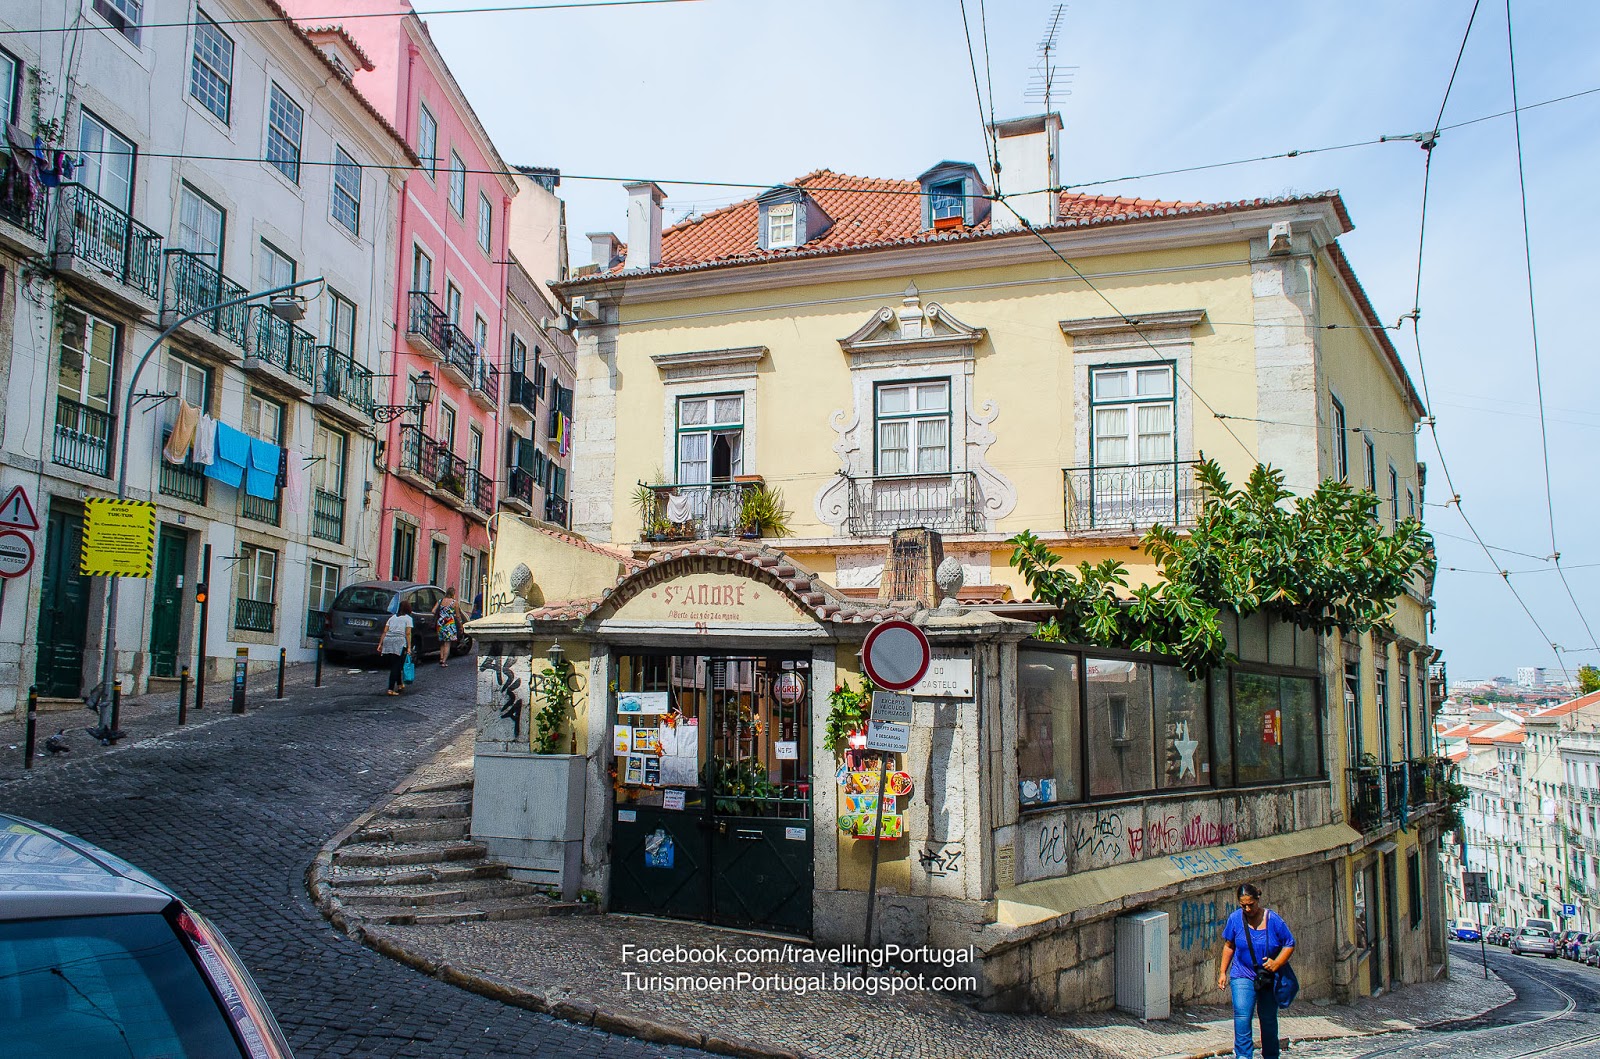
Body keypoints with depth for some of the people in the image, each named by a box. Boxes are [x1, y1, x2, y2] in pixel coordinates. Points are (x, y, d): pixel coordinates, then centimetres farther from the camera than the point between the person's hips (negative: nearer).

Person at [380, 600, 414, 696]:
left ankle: (400, 685, 32)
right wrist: (409, 647, -3)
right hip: (399, 642, -5)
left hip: (387, 641, 5)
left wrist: (380, 644, 15)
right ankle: (391, 689, -12)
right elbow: (408, 634, -2)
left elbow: (385, 631, 15)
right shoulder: (408, 618, 8)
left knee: (394, 665, 18)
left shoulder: (392, 617, 23)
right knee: (396, 666, -4)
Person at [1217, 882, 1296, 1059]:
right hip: (1242, 976, 0)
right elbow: (1229, 946, 6)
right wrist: (1223, 972, 6)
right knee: (1242, 1016, -16)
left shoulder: (1273, 920, -9)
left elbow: (1289, 944, -1)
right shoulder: (1235, 918, -5)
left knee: (1268, 1019, 12)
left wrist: (1276, 963, -16)